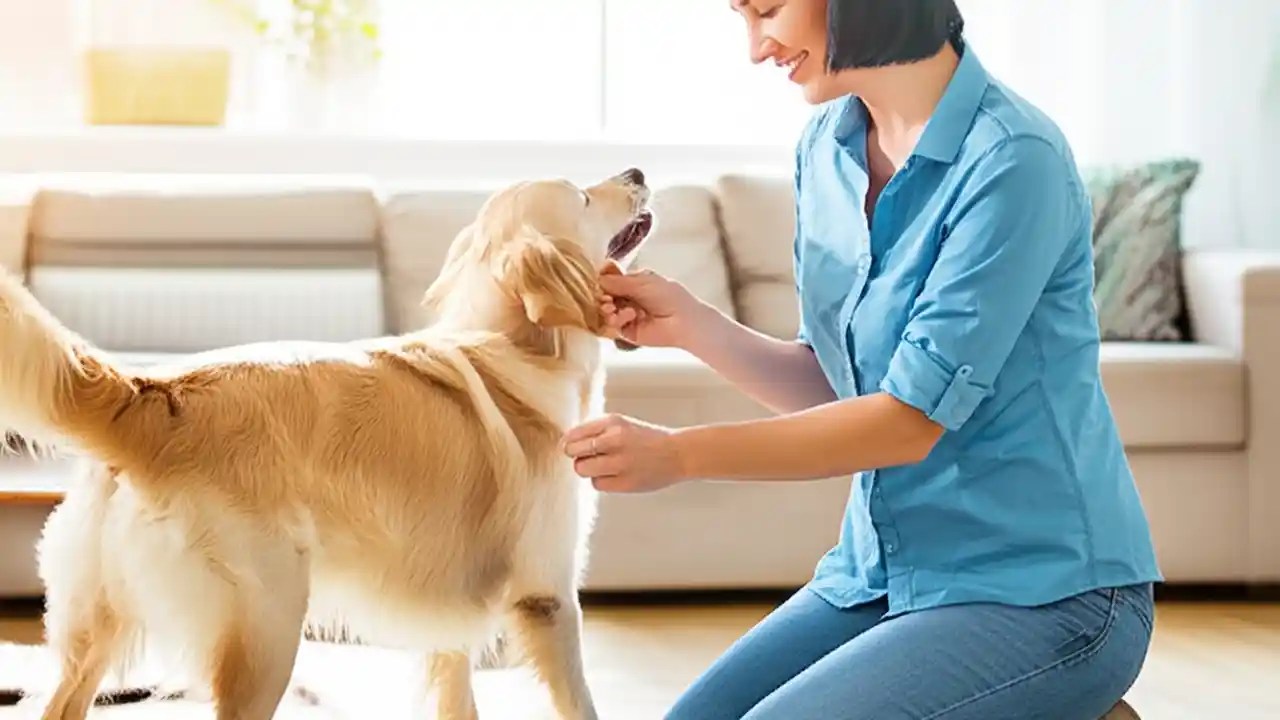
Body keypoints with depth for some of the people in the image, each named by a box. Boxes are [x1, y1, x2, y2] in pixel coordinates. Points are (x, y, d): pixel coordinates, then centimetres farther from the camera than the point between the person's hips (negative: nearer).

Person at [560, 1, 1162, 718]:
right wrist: (690, 324, -5)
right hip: (880, 571, 7)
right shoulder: (826, 148, 5)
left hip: (1042, 595, -7)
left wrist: (681, 454, -22)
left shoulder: (1013, 160, -19)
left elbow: (913, 416, -20)